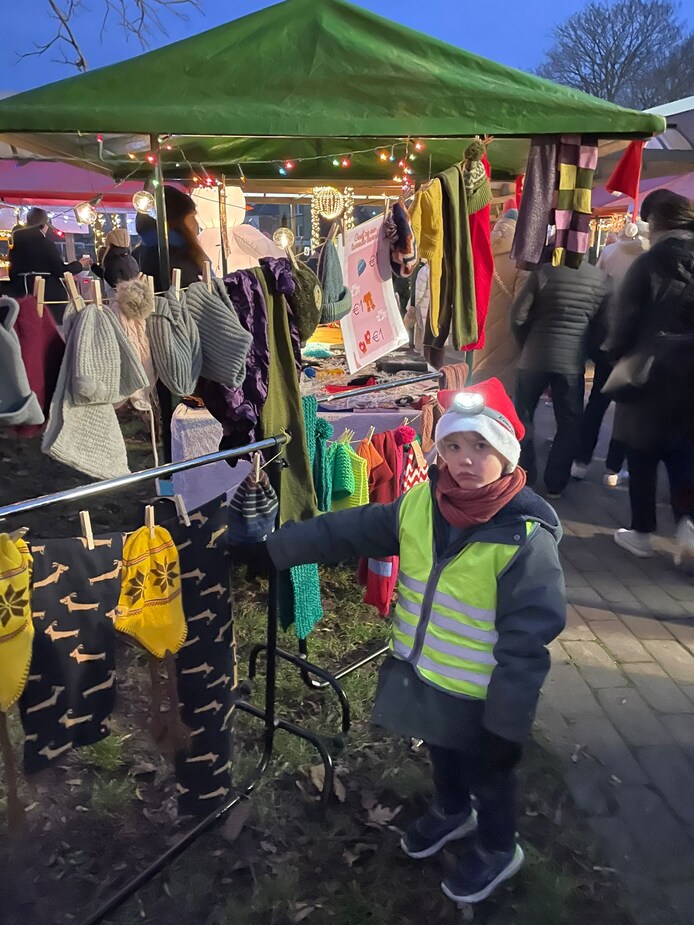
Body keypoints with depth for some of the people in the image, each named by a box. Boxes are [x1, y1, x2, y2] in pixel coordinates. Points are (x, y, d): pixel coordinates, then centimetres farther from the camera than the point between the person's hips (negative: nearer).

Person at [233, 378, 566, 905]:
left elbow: (526, 641, -24)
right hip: (423, 677, 6)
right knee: (442, 753, 31)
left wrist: (507, 724, -20)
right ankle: (452, 813, 61)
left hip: (479, 696, -5)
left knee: (489, 773, 22)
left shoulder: (527, 538, -27)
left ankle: (497, 850, 50)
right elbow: (346, 532, -5)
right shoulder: (420, 505, -10)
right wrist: (270, 550, -6)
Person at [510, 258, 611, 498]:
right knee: (569, 424, 12)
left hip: (535, 357, -1)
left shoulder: (544, 272, -7)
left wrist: (527, 345, 9)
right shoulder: (601, 279, -1)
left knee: (523, 417, 15)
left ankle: (523, 477, 19)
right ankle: (555, 484, 15)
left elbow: (518, 316, -7)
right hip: (573, 361, 1)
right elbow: (602, 325, 4)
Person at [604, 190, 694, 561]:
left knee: (643, 459, 9)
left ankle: (641, 533, 15)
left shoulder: (650, 263, -13)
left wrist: (617, 356, 4)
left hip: (650, 376, -4)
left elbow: (623, 321, -12)